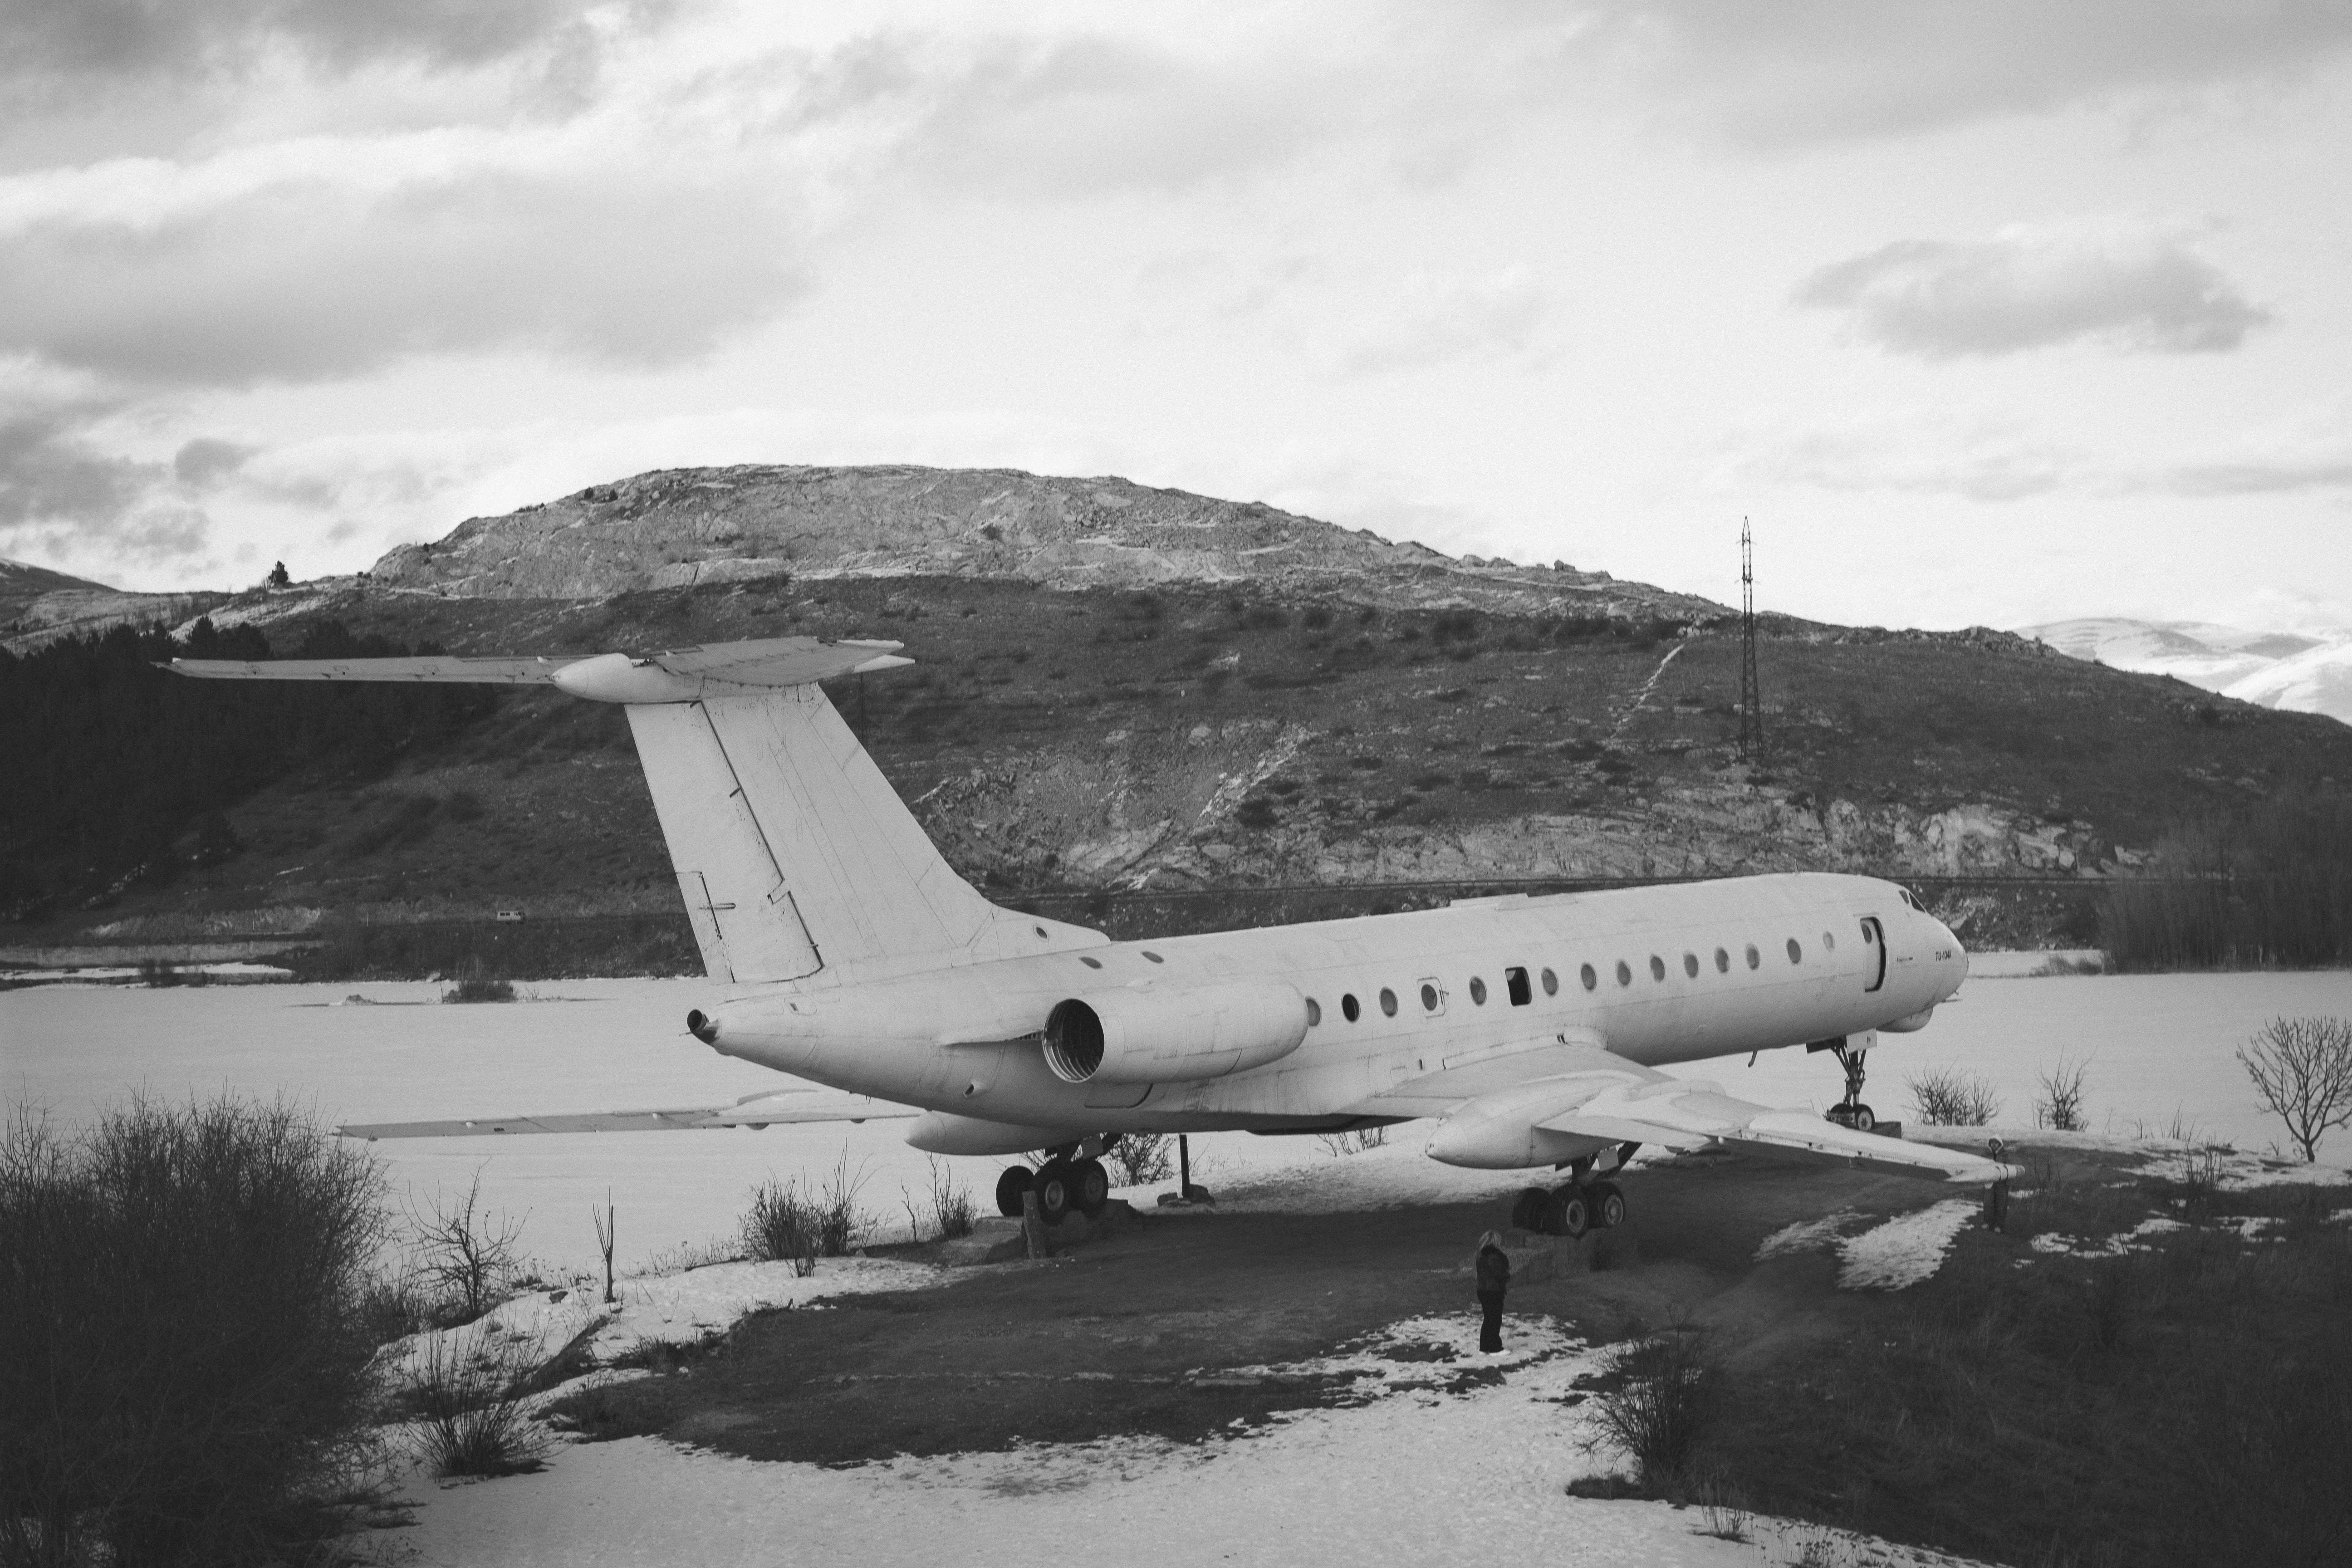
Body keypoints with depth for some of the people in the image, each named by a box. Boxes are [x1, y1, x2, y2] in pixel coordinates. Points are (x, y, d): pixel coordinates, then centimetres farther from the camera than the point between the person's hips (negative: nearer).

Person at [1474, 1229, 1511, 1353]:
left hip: (1483, 1290, 9)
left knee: (1489, 1319, 17)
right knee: (1496, 1320, 0)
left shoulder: (1482, 1254, 9)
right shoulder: (1493, 1256, -21)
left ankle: (1484, 1347, 22)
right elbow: (1500, 1273, -20)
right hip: (1493, 1292, -9)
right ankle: (1494, 1348, 4)